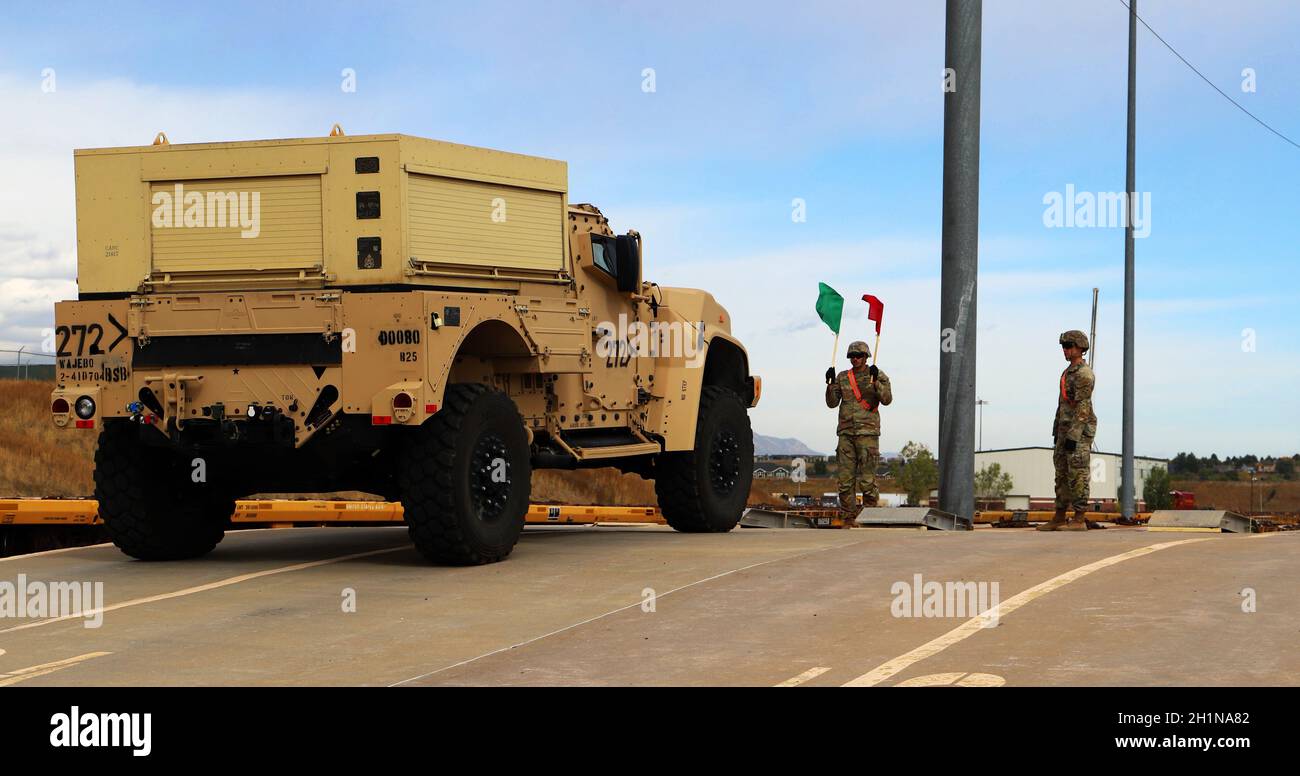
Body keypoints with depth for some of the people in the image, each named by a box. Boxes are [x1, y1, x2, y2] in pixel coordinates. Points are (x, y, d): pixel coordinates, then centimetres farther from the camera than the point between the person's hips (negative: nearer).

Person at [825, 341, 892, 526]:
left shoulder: (878, 376, 3)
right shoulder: (843, 377, 13)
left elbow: (887, 399, -11)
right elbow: (832, 403, 8)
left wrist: (875, 381, -22)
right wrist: (830, 383, -6)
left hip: (867, 432, -4)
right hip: (846, 432, 4)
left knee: (867, 479, -6)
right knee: (846, 478, 1)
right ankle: (849, 519, 4)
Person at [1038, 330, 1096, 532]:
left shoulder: (1084, 374, -14)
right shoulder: (1068, 373, 18)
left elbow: (1082, 407, -20)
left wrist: (1073, 436, -23)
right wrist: (1057, 433, 21)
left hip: (1079, 431, -10)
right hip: (1065, 430, 10)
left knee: (1077, 474, -8)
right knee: (1062, 474, 9)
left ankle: (1079, 520, -6)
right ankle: (1059, 519, 12)